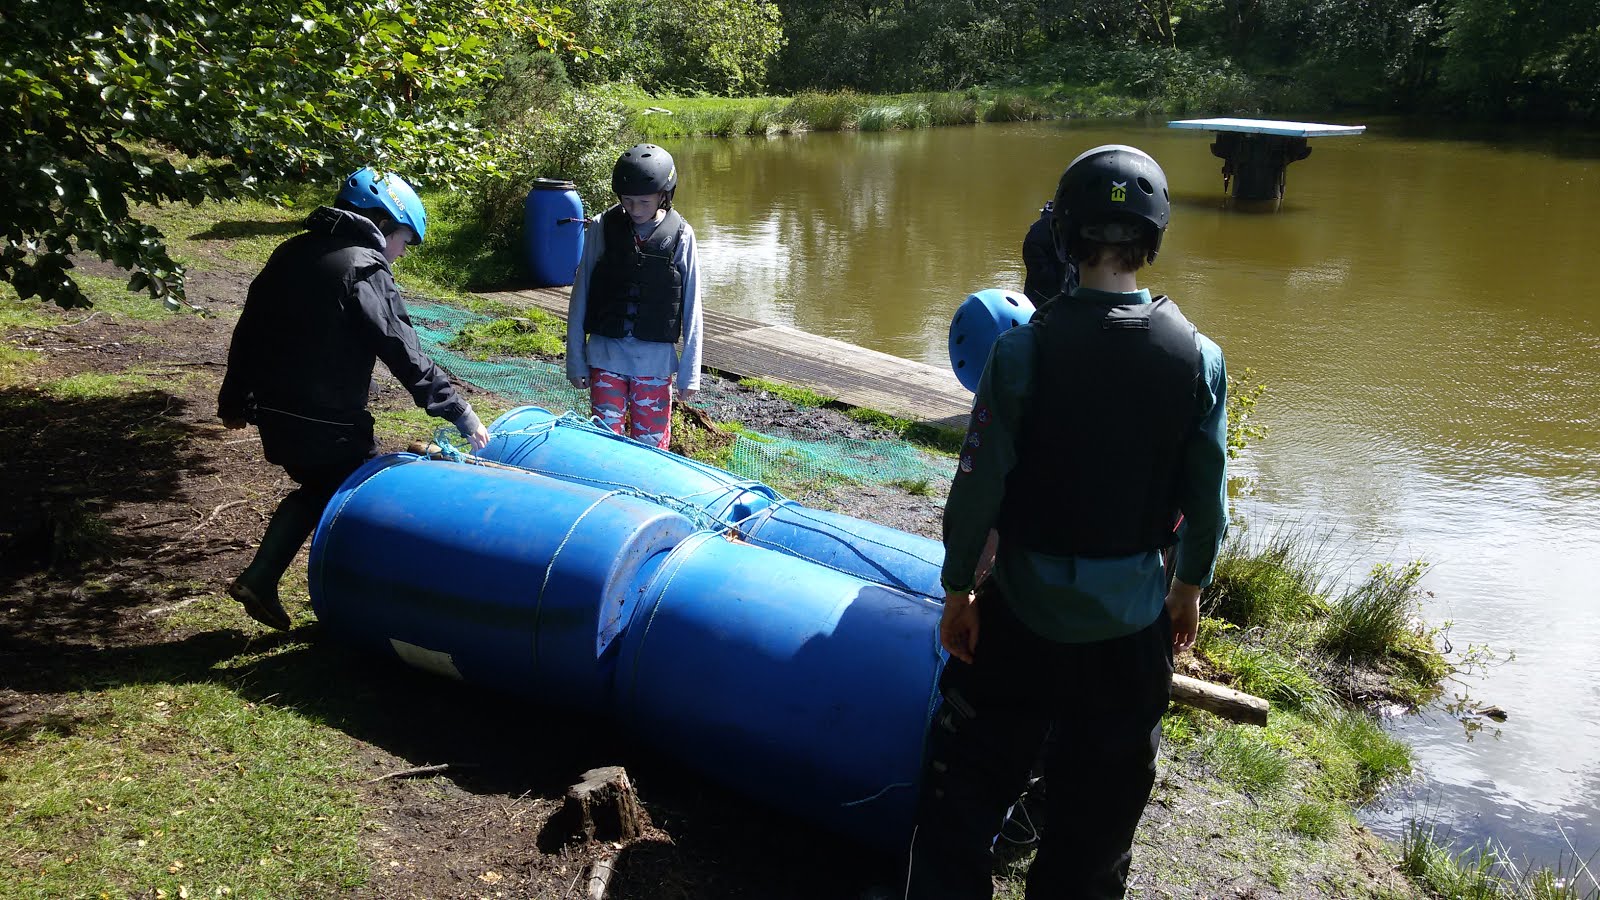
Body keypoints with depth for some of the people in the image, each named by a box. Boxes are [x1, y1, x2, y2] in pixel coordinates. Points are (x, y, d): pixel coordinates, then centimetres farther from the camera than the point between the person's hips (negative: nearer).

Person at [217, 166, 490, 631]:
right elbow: (408, 358, -19)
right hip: (328, 427, -8)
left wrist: (234, 398, 23)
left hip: (275, 414, 8)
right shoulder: (366, 271, -15)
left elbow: (248, 327, 14)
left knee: (317, 489, 27)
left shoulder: (292, 252, 9)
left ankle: (259, 579, 21)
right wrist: (463, 415, -14)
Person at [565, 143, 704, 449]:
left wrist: (690, 372, -2)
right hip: (605, 355, 0)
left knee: (652, 444, 8)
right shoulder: (602, 227, -2)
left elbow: (691, 308, -1)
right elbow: (580, 297, 3)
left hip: (656, 360, 0)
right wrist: (576, 360, 2)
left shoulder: (680, 235, -3)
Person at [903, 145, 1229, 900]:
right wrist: (1190, 589, 15)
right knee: (1099, 809, 20)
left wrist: (956, 590, 0)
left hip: (1023, 609, -2)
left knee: (967, 786, 14)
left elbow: (978, 486, -13)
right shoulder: (1199, 357, -8)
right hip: (1133, 617, 3)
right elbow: (1207, 500, -1)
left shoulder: (1024, 349, -16)